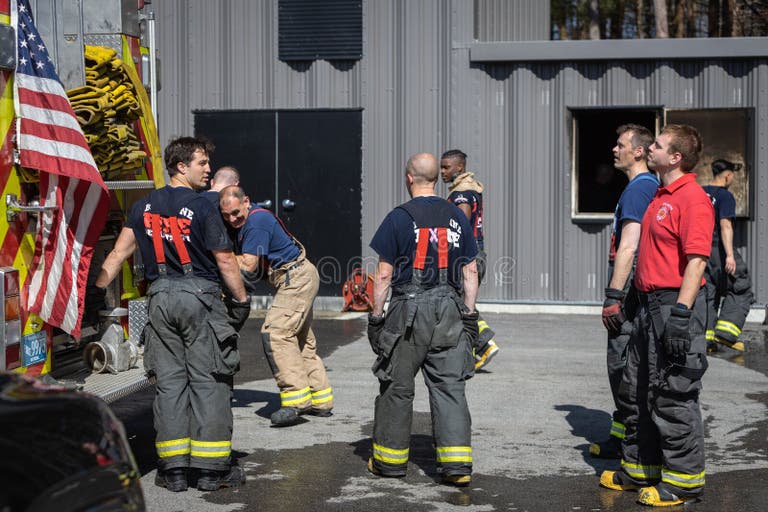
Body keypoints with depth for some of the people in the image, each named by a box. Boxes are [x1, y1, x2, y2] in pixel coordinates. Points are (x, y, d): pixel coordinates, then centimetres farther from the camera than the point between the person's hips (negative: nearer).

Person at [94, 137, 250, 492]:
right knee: (208, 381, 1)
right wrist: (241, 300, 3)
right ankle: (212, 468, 3)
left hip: (160, 299, 5)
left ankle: (173, 468, 10)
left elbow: (118, 253, 8)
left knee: (168, 381, 8)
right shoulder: (201, 207, -9)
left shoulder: (143, 207, 8)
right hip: (200, 296, -5)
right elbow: (225, 260, -7)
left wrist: (95, 291, 14)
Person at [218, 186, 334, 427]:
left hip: (296, 278, -11)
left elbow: (248, 265, -20)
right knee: (301, 339, 14)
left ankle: (297, 397, -22)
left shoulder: (257, 221, -19)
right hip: (299, 278, 11)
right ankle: (320, 400, 20)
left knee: (275, 333, -18)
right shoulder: (243, 222, 11)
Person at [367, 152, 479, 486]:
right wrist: (469, 313, 15)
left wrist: (375, 316, 0)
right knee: (449, 387, 4)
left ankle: (390, 459, 20)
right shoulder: (457, 217, 8)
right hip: (449, 309, 4)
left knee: (397, 386, 8)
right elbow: (470, 271, 9)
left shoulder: (399, 217, -6)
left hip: (409, 309, -3)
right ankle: (457, 463, -2)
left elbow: (384, 274, -6)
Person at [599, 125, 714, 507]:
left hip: (676, 304, -10)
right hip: (650, 304, 10)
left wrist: (680, 312, -27)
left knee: (673, 396, -4)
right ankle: (639, 470, 28)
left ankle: (684, 481, 7)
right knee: (636, 392, 16)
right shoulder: (660, 196, 17)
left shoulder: (693, 199, -14)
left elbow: (697, 260, -22)